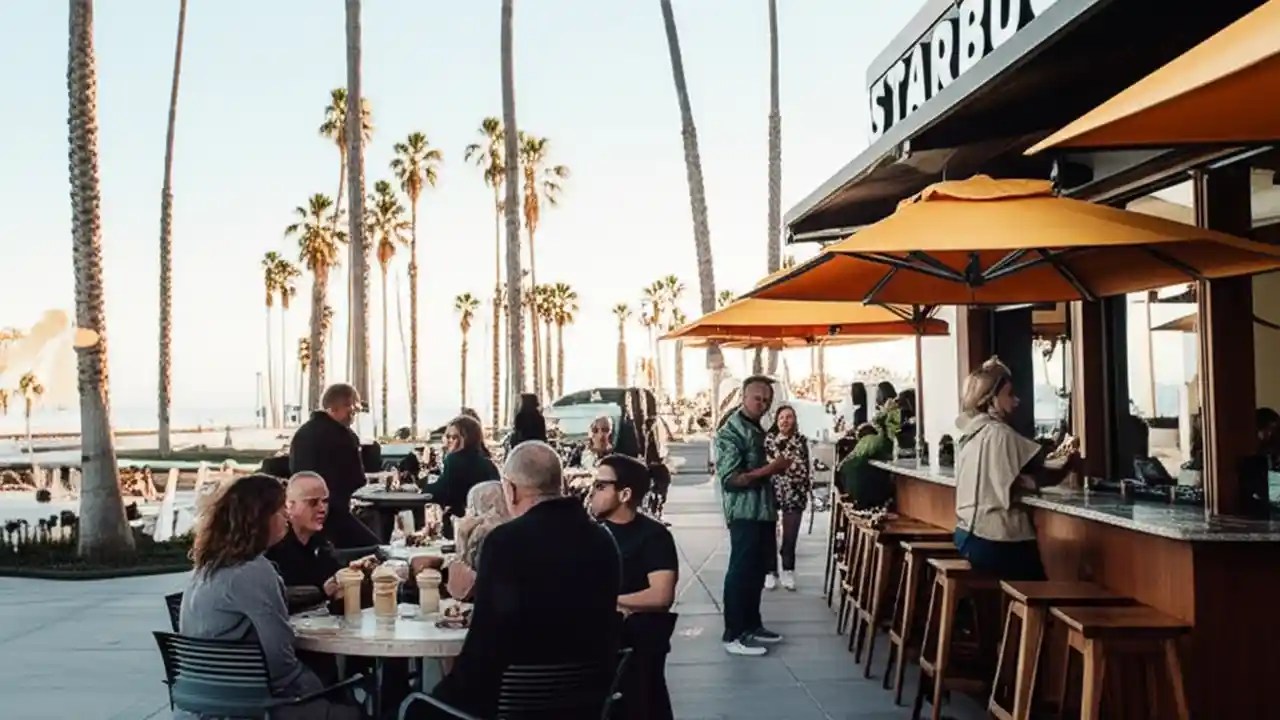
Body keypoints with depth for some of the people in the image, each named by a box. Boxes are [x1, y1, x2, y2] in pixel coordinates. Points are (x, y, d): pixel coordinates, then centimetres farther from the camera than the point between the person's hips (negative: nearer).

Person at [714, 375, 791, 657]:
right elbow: (730, 479, -22)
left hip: (763, 511, 9)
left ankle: (752, 625, 26)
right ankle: (733, 635, 1)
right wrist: (770, 468, -24)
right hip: (745, 513, -9)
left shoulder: (755, 428, 14)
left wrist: (776, 467, 8)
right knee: (741, 572, -5)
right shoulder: (731, 431, -15)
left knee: (757, 571, 15)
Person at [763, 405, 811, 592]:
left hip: (795, 494, 2)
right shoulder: (767, 439, -2)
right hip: (770, 492, -2)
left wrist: (807, 488, 4)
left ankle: (788, 571, 19)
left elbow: (807, 466, 9)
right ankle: (771, 571, 13)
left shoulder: (802, 440, 5)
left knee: (790, 536, 8)